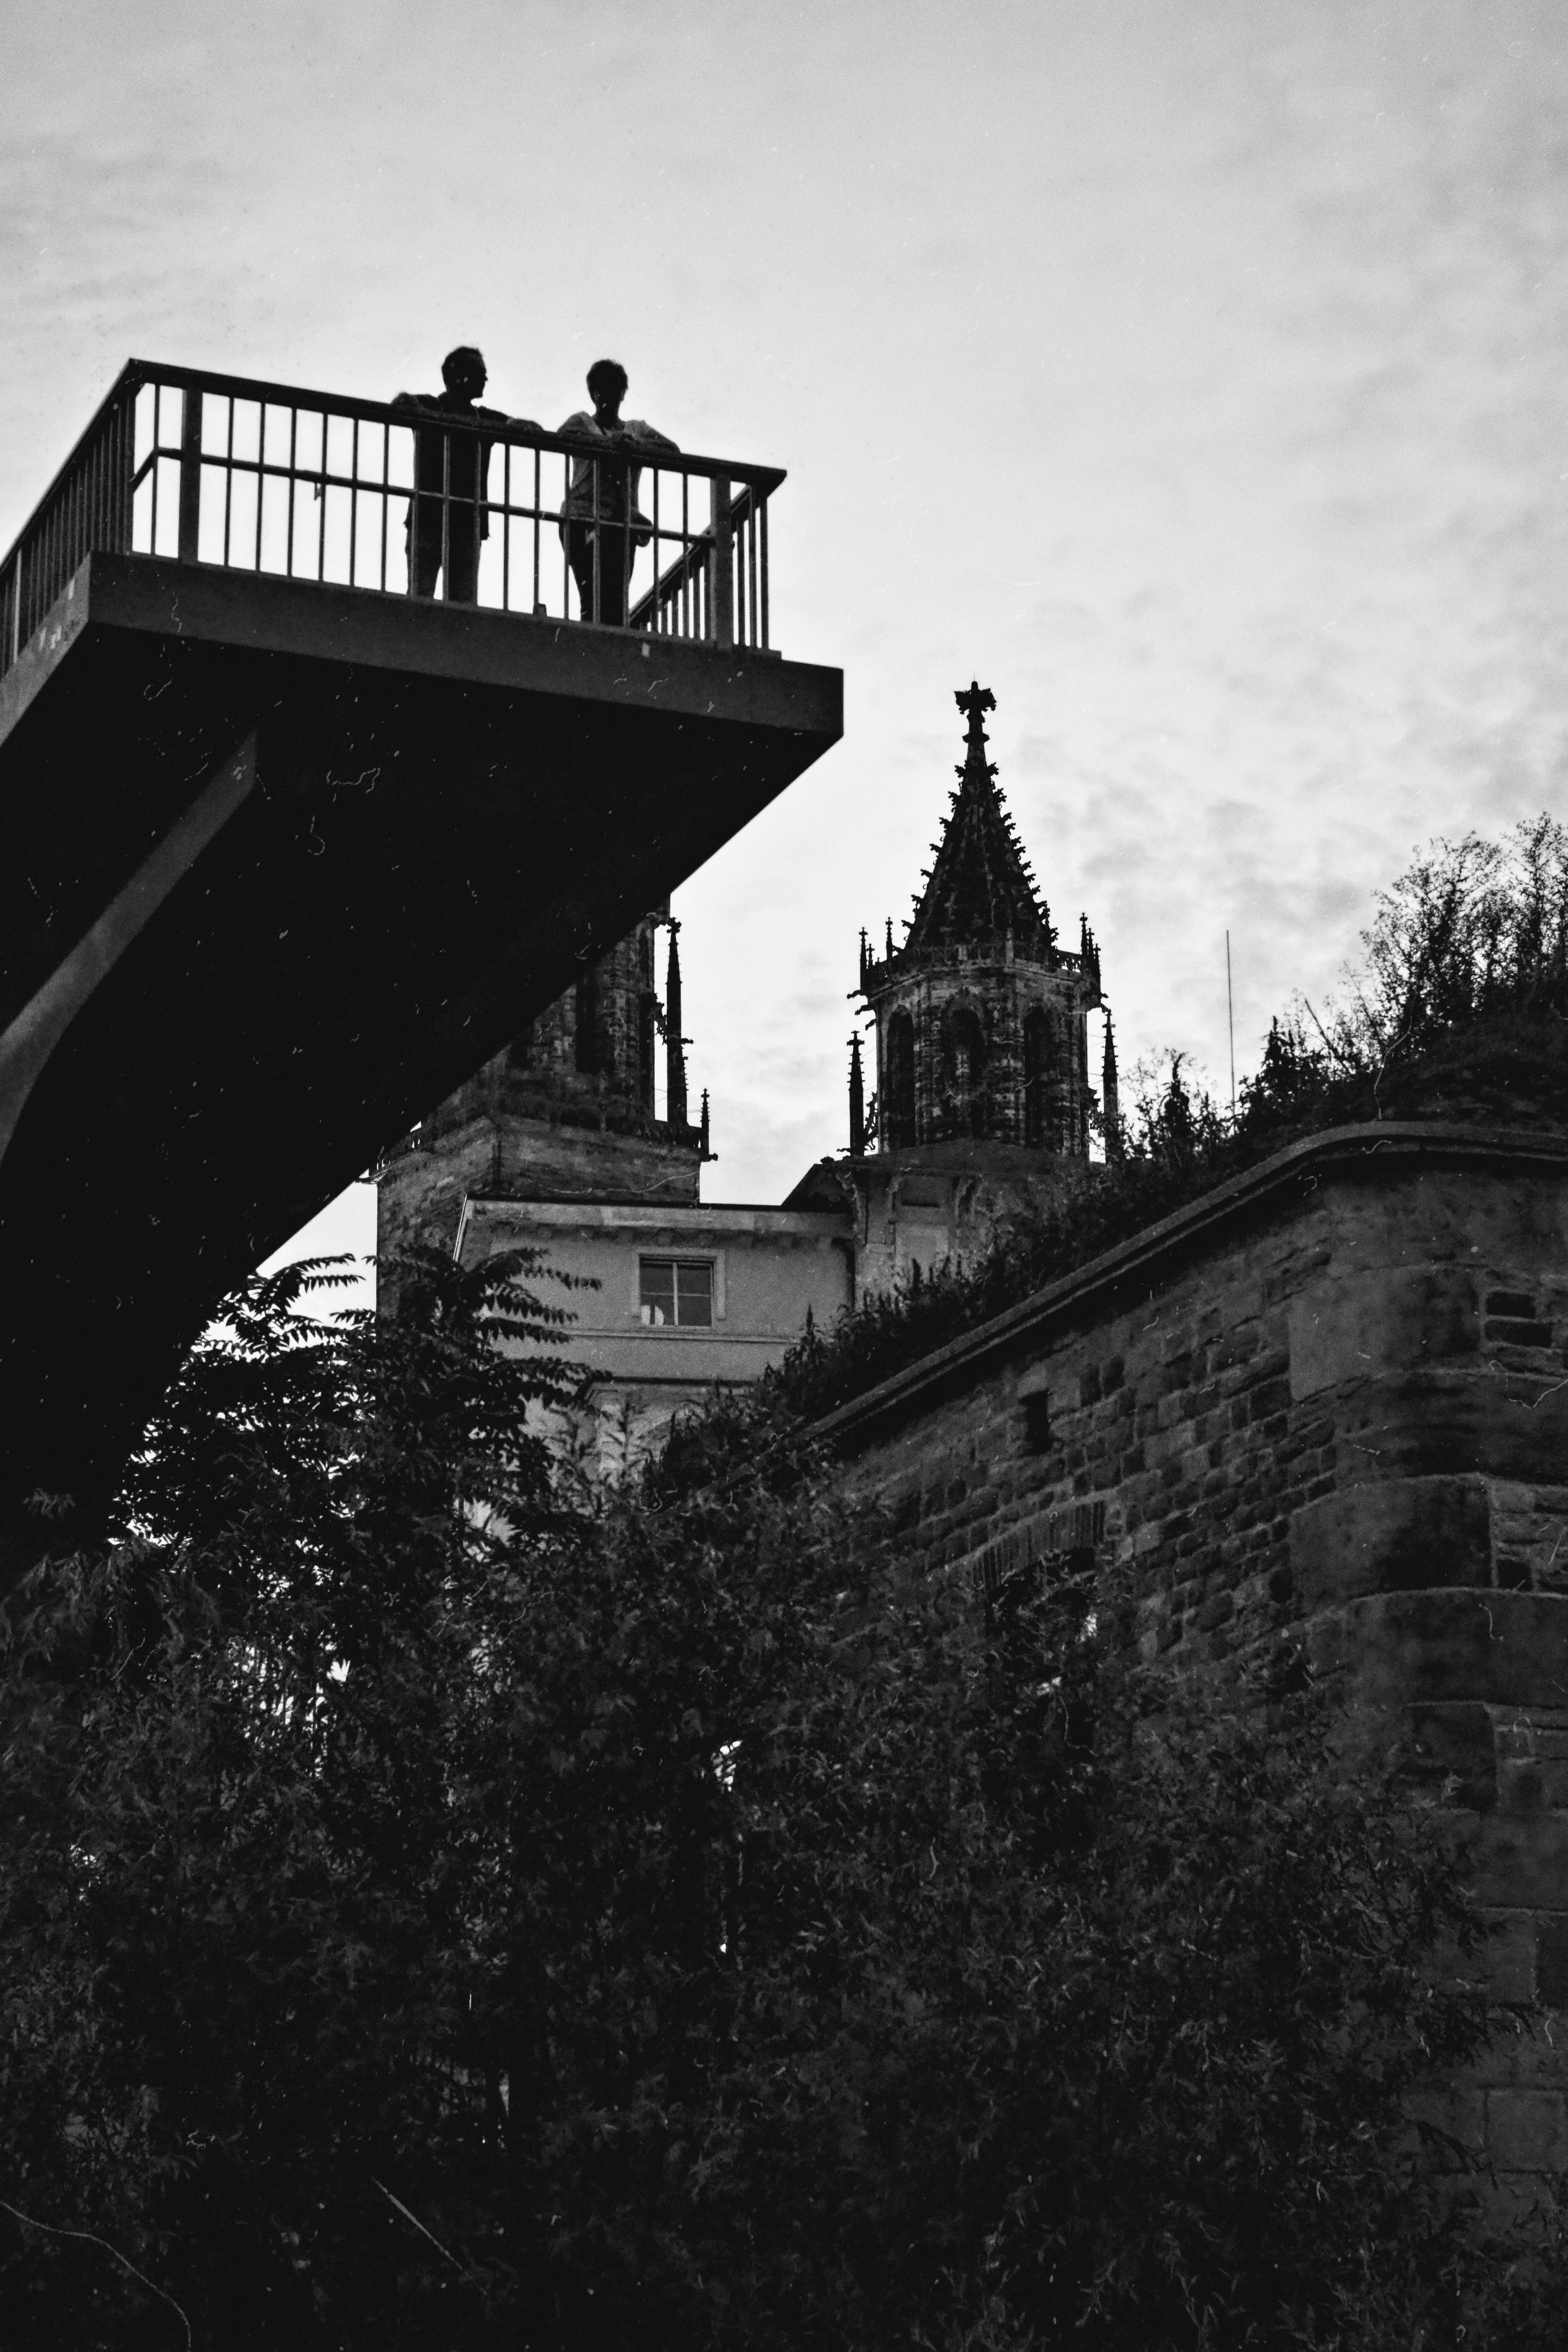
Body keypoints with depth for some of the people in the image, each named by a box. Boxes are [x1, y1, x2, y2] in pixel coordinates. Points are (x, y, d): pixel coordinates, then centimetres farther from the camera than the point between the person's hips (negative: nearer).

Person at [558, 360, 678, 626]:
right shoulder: (582, 421, 14)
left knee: (618, 602, -7)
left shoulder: (638, 428, 22)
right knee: (594, 599, -16)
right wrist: (609, 442, -20)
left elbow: (672, 449, 7)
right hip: (584, 520, -3)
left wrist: (637, 445, -12)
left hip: (622, 524, 3)